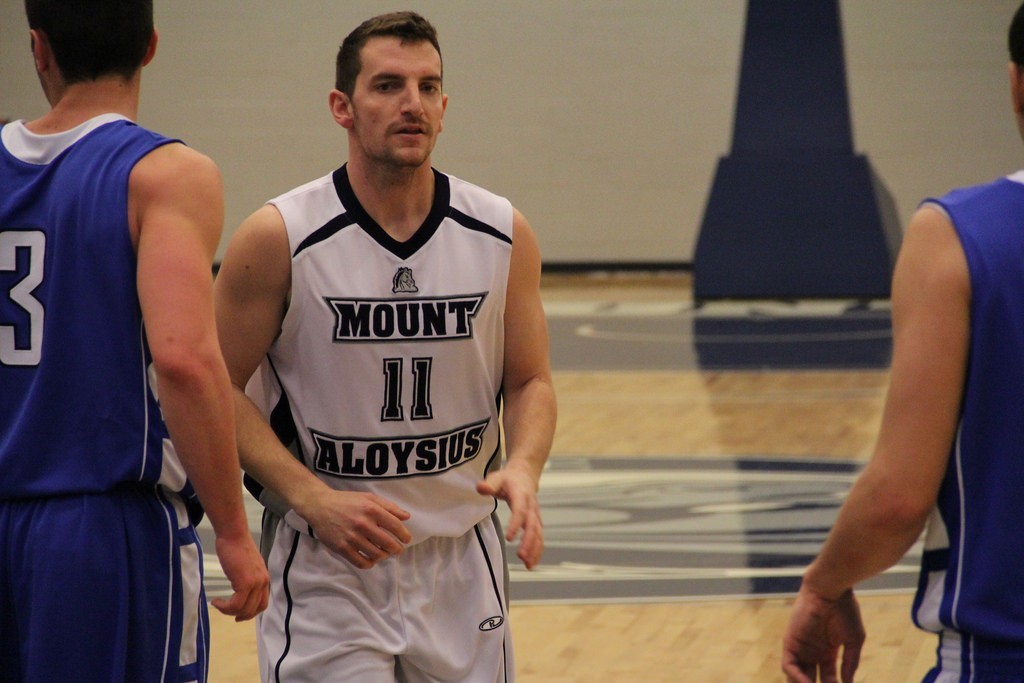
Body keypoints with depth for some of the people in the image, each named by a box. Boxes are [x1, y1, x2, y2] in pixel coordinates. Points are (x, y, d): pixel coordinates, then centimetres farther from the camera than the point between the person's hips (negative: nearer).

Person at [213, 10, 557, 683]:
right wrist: (314, 500, -18)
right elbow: (220, 390, -6)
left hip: (462, 561, 3)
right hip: (327, 569, -3)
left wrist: (524, 470, -14)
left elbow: (531, 381, 8)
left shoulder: (503, 235, -1)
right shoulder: (277, 239, -10)